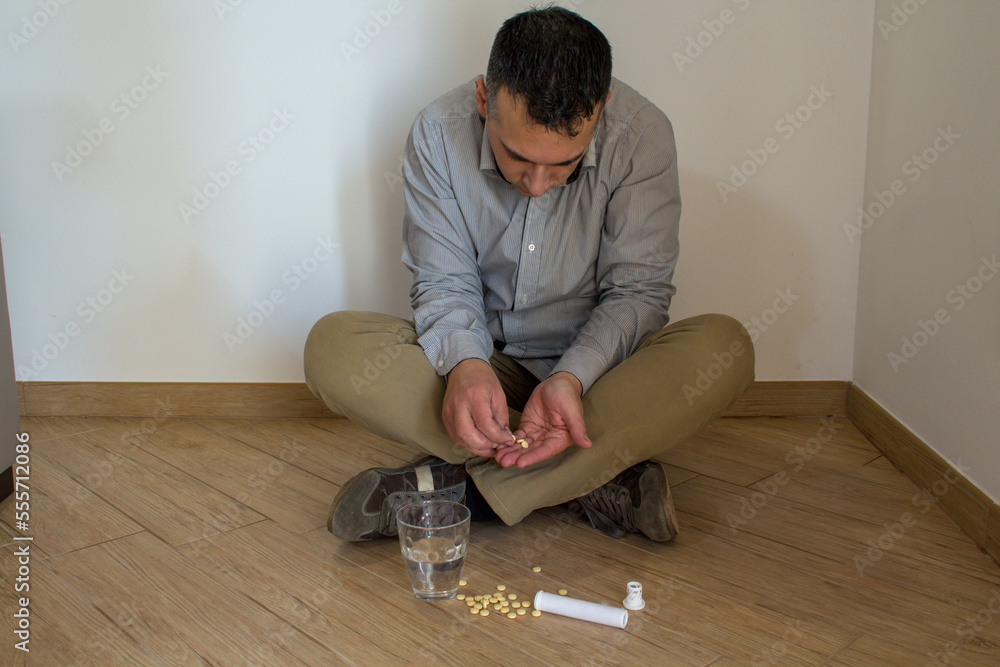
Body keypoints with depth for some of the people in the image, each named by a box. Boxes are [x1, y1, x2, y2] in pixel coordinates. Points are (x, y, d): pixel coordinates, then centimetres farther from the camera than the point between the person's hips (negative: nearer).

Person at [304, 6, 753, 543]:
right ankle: (596, 480, -26)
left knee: (725, 348, -30)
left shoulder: (642, 135, -16)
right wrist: (465, 363, -31)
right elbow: (443, 284, -9)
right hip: (483, 362, 1)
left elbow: (637, 289, -12)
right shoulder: (439, 132, -13)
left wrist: (572, 378, -30)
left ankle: (453, 485, -27)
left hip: (595, 368, 0)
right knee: (332, 345, -24)